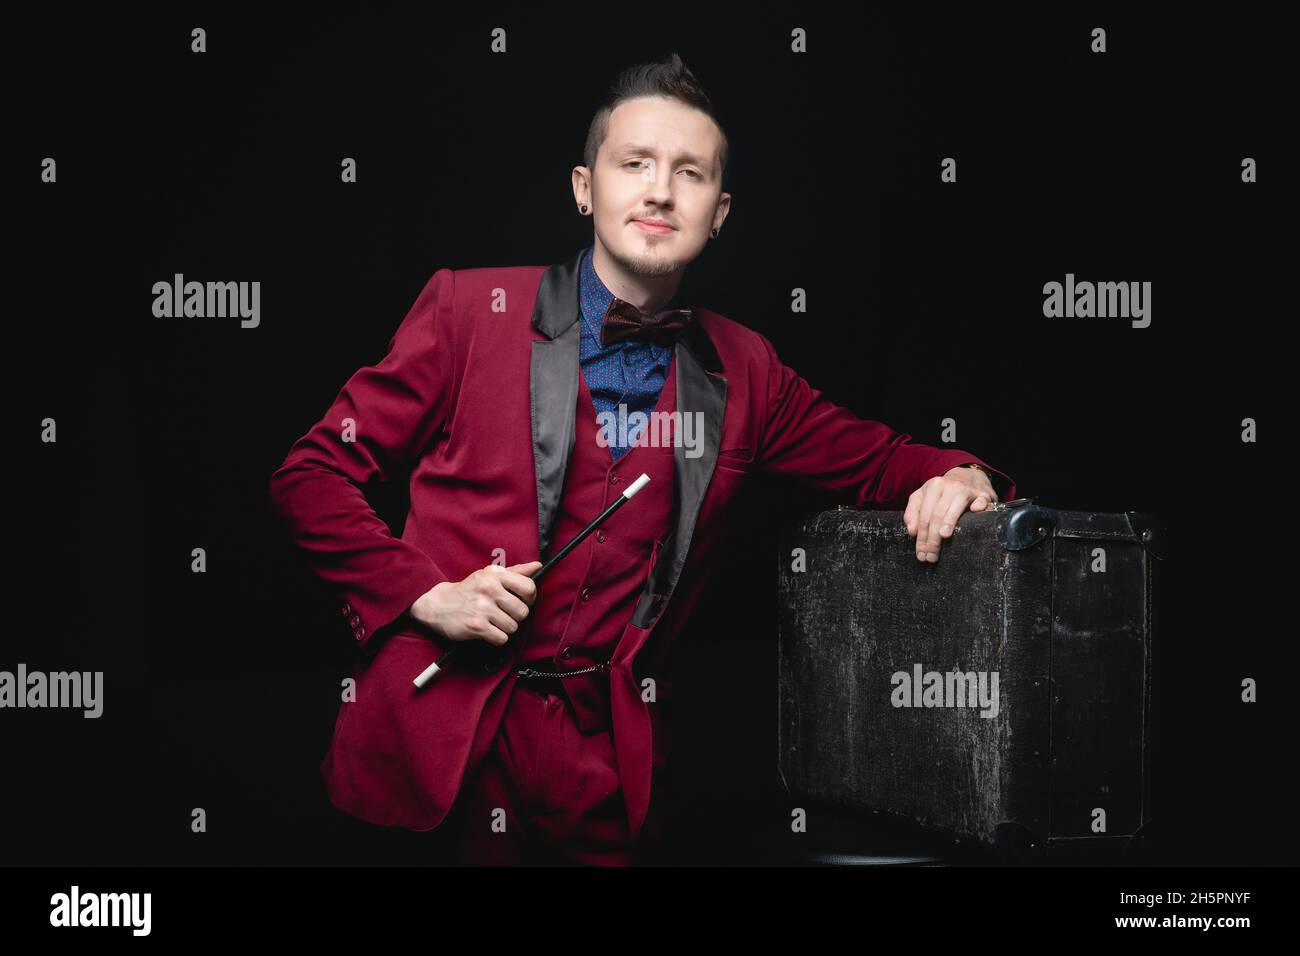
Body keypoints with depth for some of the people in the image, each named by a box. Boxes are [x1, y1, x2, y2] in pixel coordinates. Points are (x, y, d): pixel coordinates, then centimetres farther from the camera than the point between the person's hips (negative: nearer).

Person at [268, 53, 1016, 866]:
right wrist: (424, 594, -12)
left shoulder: (743, 373, 9)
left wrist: (958, 480, -2)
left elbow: (879, 461, 21)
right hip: (439, 730, -2)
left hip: (609, 754, 3)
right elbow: (312, 474, 1)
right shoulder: (471, 310, -1)